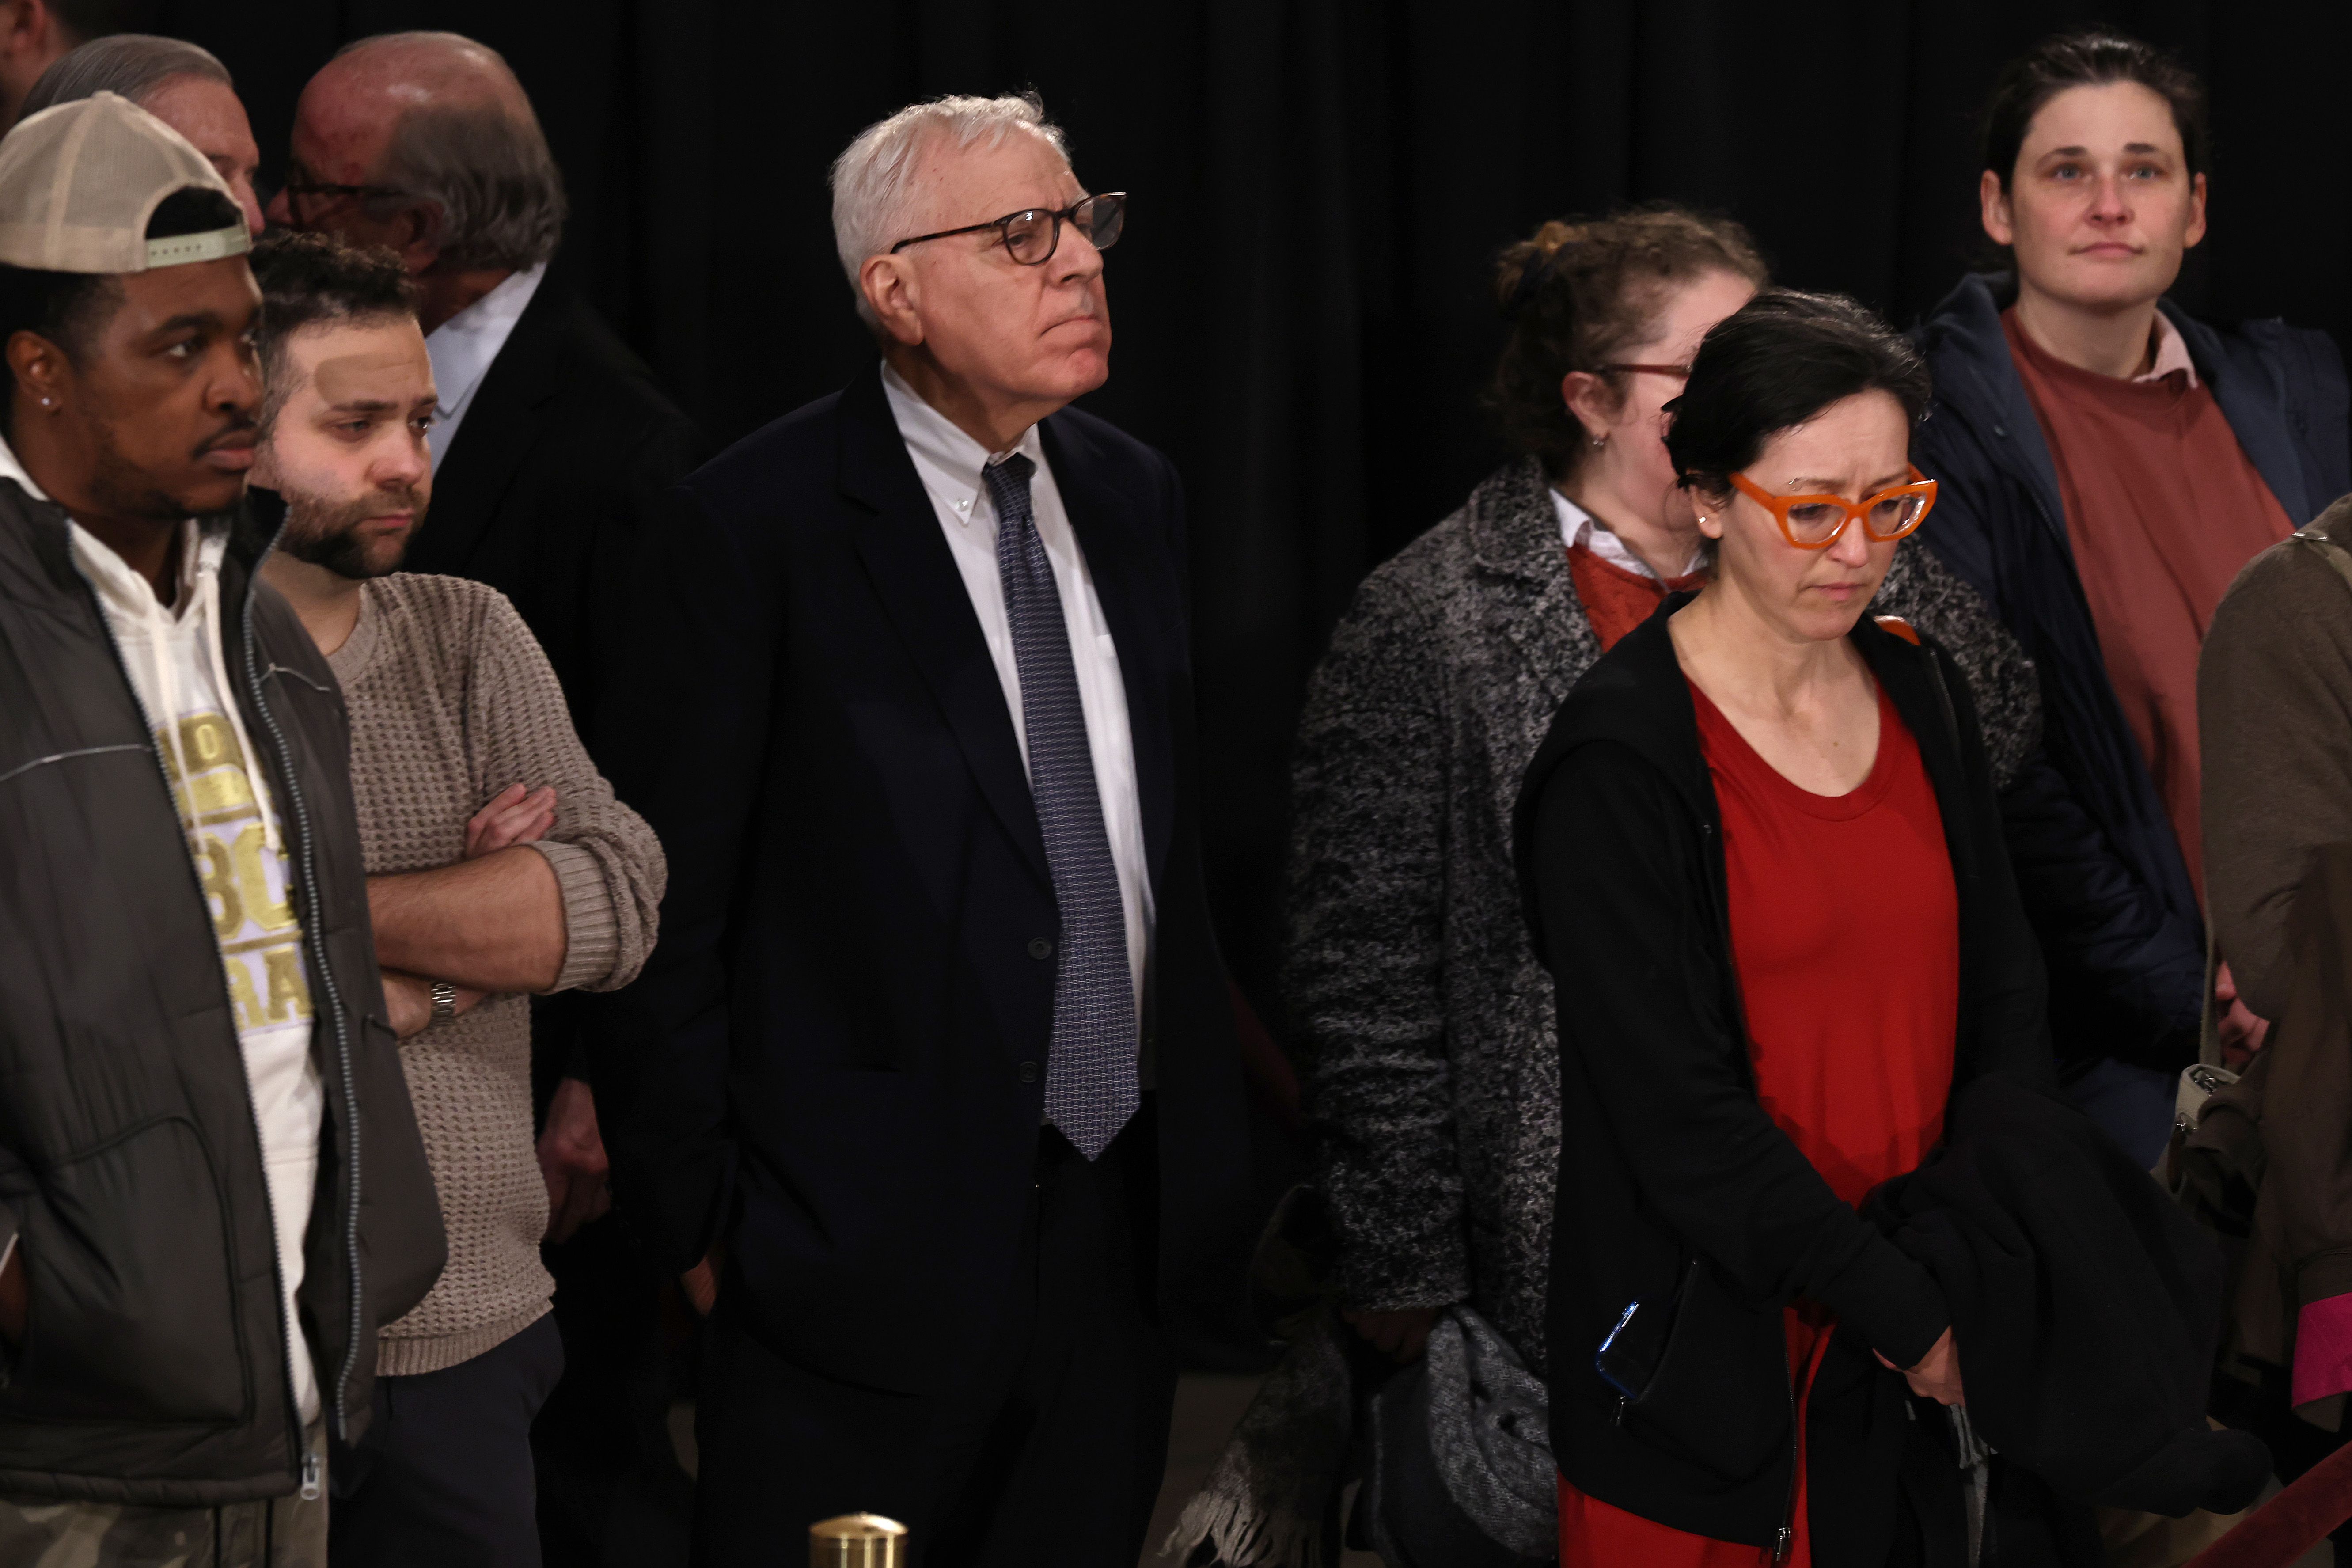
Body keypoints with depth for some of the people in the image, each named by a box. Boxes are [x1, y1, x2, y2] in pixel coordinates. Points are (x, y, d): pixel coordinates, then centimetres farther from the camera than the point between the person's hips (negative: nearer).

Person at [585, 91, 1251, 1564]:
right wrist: (700, 1216, -7)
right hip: (871, 1233, -6)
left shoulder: (1135, 496, 10)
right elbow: (670, 906, -8)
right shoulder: (760, 524, -10)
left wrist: (1209, 1136, 15)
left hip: (1121, 1219, 6)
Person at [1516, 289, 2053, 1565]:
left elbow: (2003, 988, 10)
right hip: (1707, 1348, -5)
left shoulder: (1920, 693, 6)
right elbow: (1678, 1116, -17)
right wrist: (1910, 1314, -17)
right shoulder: (1617, 759, -15)